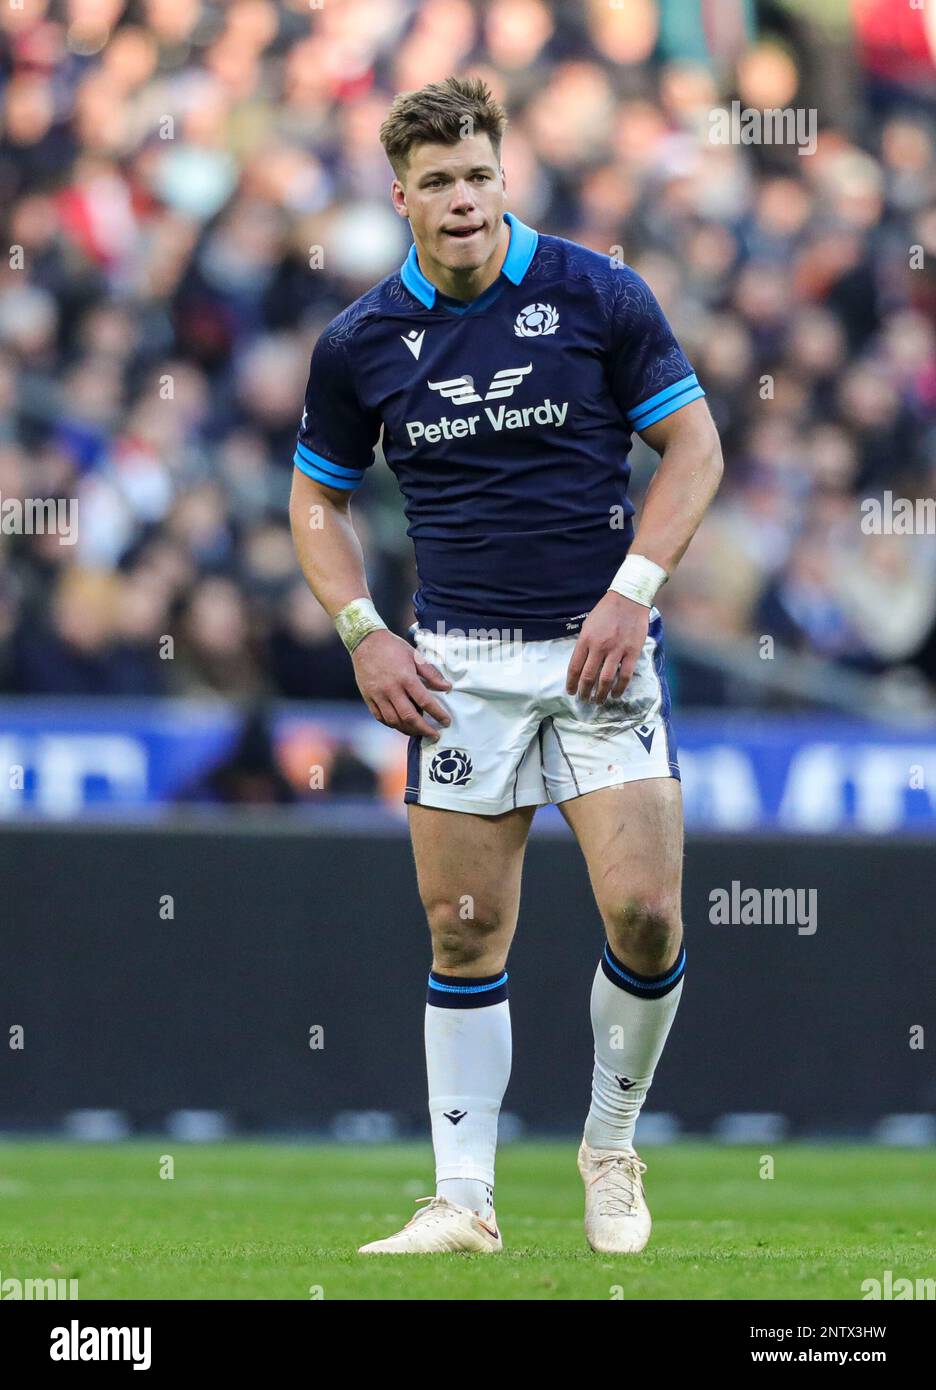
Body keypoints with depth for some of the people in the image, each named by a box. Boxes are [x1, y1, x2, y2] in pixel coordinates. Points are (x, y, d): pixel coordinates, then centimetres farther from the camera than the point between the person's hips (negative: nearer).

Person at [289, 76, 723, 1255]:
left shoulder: (596, 295, -5)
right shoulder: (359, 343, 1)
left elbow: (693, 445, 1)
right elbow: (318, 497, 14)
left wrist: (633, 592, -10)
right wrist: (364, 636, 0)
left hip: (598, 647, -1)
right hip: (457, 665, 2)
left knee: (644, 914, -11)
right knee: (464, 937, 0)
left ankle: (611, 1150, 12)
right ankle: (464, 1200, 7)